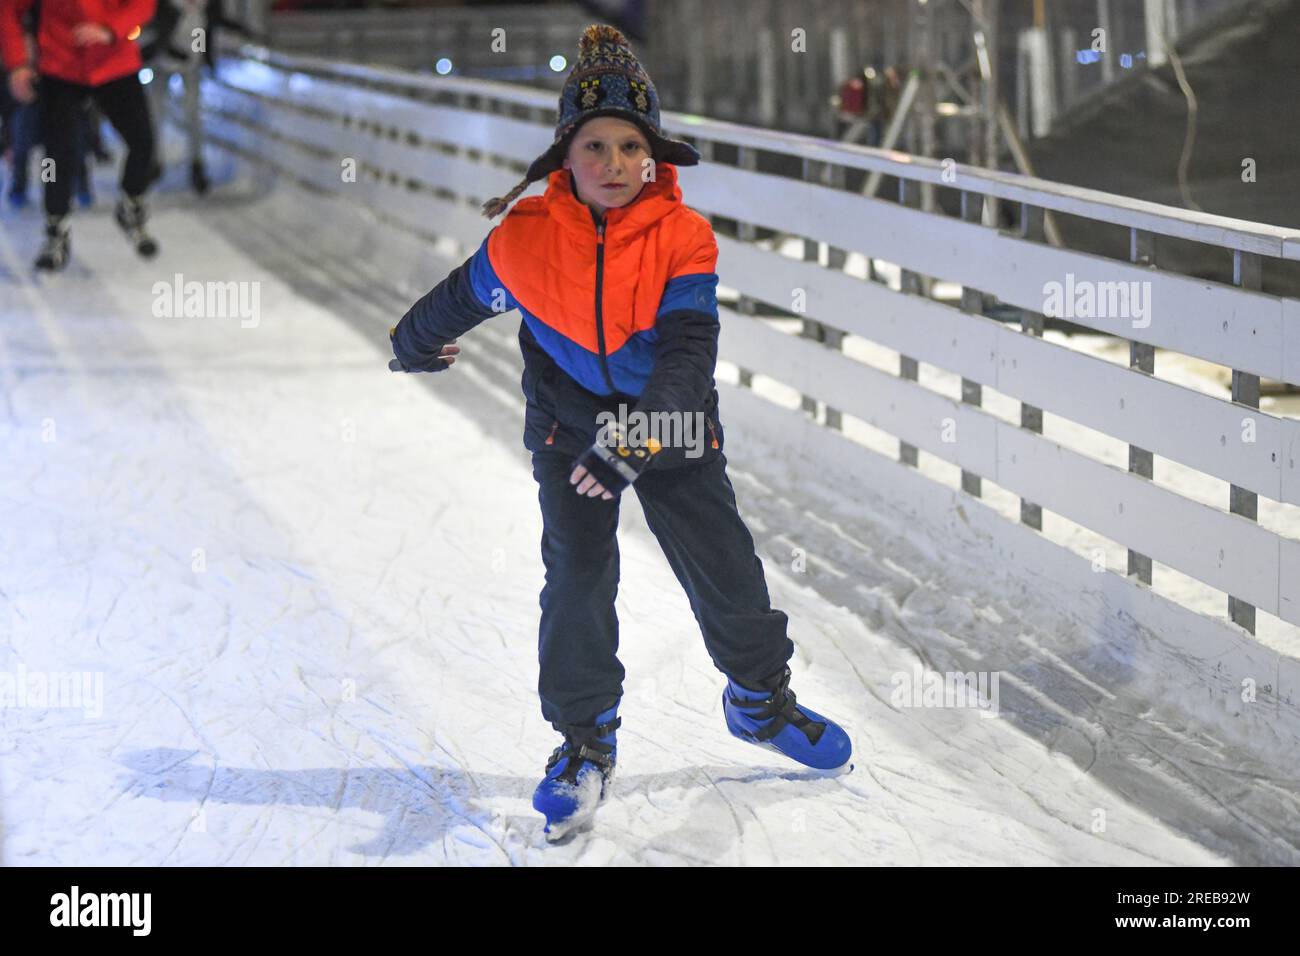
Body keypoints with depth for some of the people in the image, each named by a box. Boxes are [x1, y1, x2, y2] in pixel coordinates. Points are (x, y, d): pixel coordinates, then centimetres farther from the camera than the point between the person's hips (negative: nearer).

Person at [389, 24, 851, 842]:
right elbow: (464, 298, 5)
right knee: (577, 582, -7)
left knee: (725, 568, 5)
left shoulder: (684, 237, -19)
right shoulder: (527, 237, -16)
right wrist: (415, 345, 23)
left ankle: (762, 700, 32)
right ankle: (586, 738, 12)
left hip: (672, 427, 0)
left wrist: (636, 441, -38)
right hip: (570, 427, 0)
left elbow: (689, 351, -27)